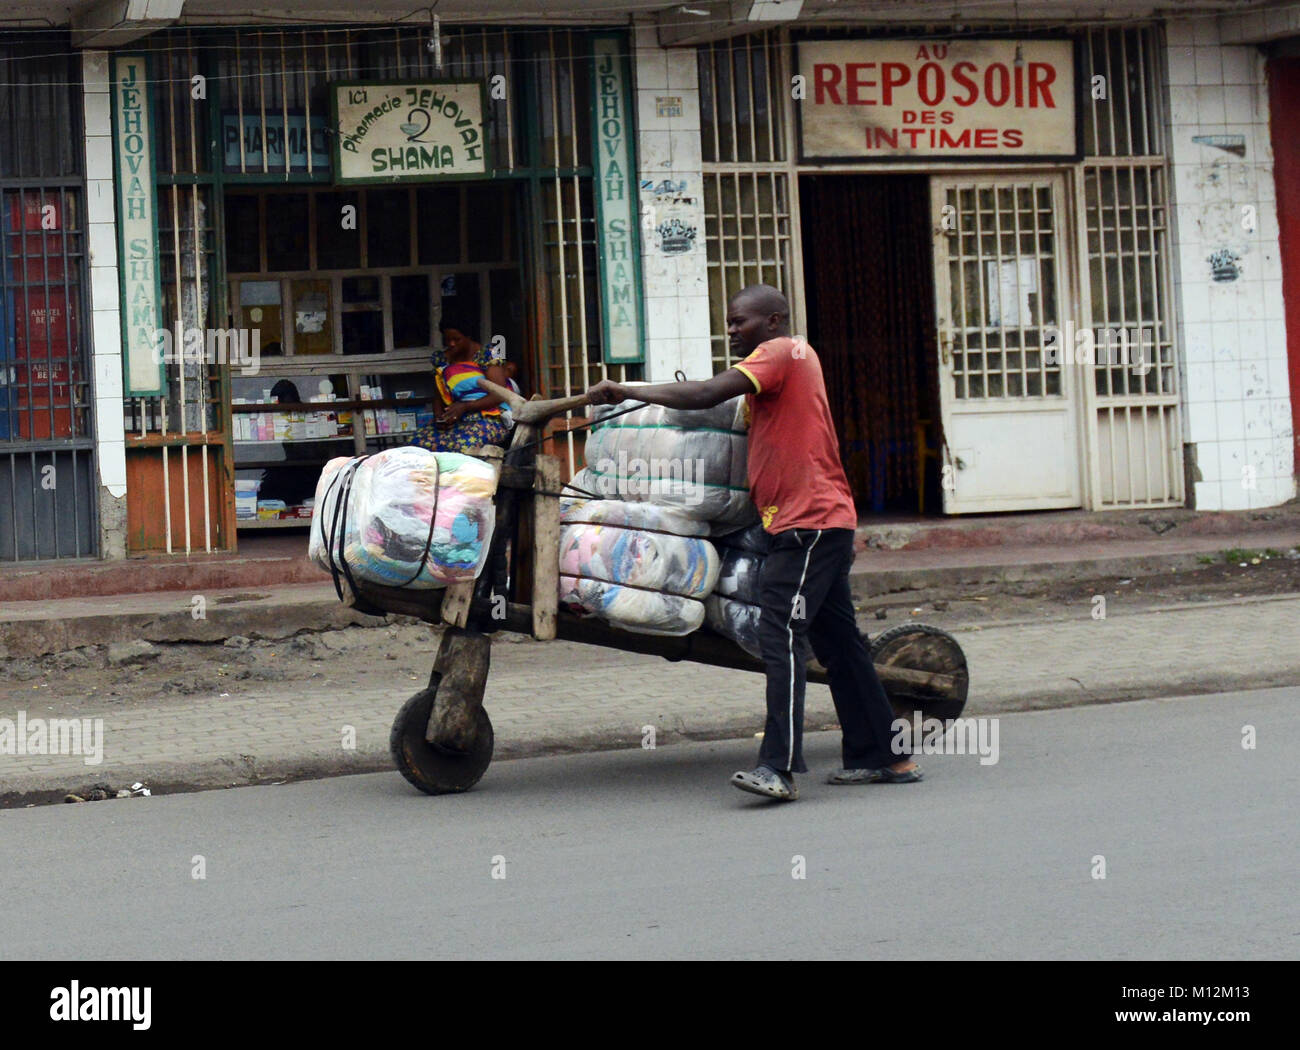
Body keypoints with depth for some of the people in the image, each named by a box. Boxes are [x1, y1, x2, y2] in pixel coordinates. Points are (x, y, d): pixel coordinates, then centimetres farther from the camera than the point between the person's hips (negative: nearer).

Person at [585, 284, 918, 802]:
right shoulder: (798, 354, 22)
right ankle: (882, 755, 20)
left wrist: (627, 391, -17)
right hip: (822, 522, 11)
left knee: (781, 634, -16)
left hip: (808, 521, -11)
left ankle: (779, 767, -24)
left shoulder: (781, 352, -9)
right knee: (837, 640, 14)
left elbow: (708, 394, -20)